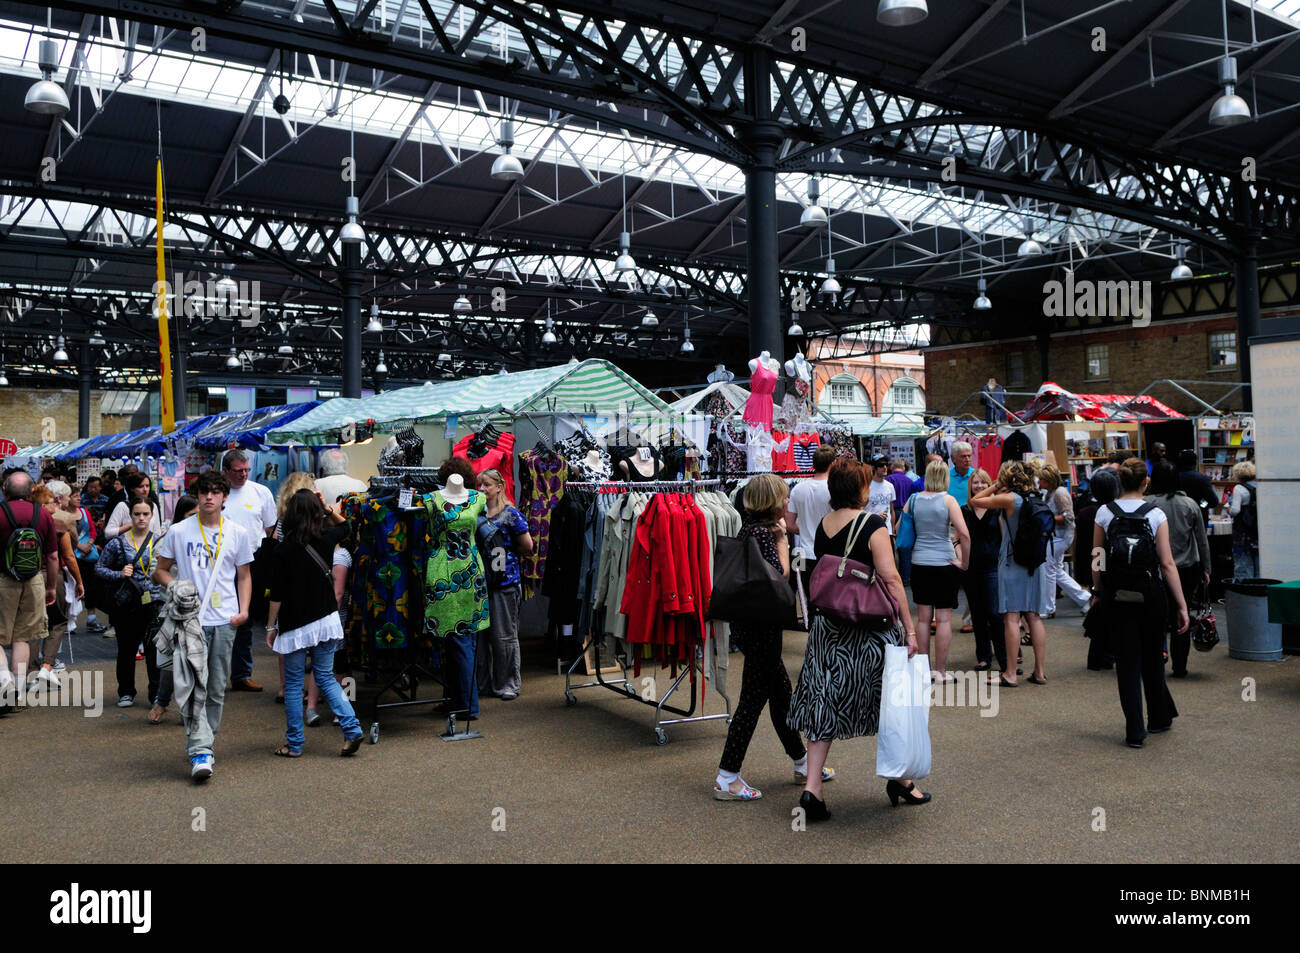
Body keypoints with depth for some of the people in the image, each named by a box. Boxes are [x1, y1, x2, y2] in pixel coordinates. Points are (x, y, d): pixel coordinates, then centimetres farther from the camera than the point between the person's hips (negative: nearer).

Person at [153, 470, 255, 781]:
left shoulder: (238, 534, 7)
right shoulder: (178, 532, 2)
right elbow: (160, 571, 11)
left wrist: (243, 609, 2)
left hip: (225, 619, 2)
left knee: (217, 688, 8)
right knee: (194, 686, -11)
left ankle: (204, 744, 22)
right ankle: (200, 750, -12)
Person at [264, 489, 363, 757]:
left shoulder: (283, 551, -13)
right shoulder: (325, 540, -4)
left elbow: (276, 595, -8)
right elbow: (345, 526, 22)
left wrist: (271, 627, 1)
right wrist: (326, 507, 22)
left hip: (295, 625, -3)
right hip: (326, 619, 4)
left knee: (293, 684, 9)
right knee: (326, 678, 14)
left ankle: (294, 744, 16)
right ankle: (352, 729, 1)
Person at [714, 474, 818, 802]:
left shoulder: (750, 528, 10)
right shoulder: (762, 532, -19)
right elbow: (780, 575, -18)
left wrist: (778, 537, 10)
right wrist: (782, 538, -9)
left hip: (749, 623, 10)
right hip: (761, 625, -10)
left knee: (781, 689, 20)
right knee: (753, 699, -3)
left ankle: (802, 763, 35)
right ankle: (727, 778, 4)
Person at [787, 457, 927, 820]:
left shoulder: (823, 526, 5)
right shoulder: (872, 525, -13)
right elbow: (890, 579, -17)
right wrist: (909, 629, -14)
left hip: (826, 625, 5)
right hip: (869, 627, -5)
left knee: (823, 703, 8)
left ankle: (812, 787, 2)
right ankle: (900, 780, 27)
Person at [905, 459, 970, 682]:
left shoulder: (914, 499, 1)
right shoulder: (948, 500, -9)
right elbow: (964, 534, -16)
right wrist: (965, 562, -6)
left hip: (919, 563, 4)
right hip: (944, 563, -3)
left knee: (923, 617, 10)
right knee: (944, 619, 3)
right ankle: (940, 671, 6)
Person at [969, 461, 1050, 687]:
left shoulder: (1008, 499, -12)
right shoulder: (1035, 498, 5)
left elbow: (974, 501, -8)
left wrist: (996, 487, 5)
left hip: (1012, 563, -6)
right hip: (1035, 563, 6)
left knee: (1011, 617, -3)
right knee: (1034, 617, 9)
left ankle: (1010, 674, -1)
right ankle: (1040, 671, 12)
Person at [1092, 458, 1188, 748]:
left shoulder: (1104, 512, -2)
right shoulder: (1156, 514, -6)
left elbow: (1096, 560, 1)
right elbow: (1167, 564, -8)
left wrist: (1097, 592, 15)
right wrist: (1182, 606, -4)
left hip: (1116, 595, 0)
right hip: (1149, 594, 0)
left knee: (1127, 659, 4)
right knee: (1152, 656, 17)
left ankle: (1135, 731, 3)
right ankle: (1160, 717, 34)